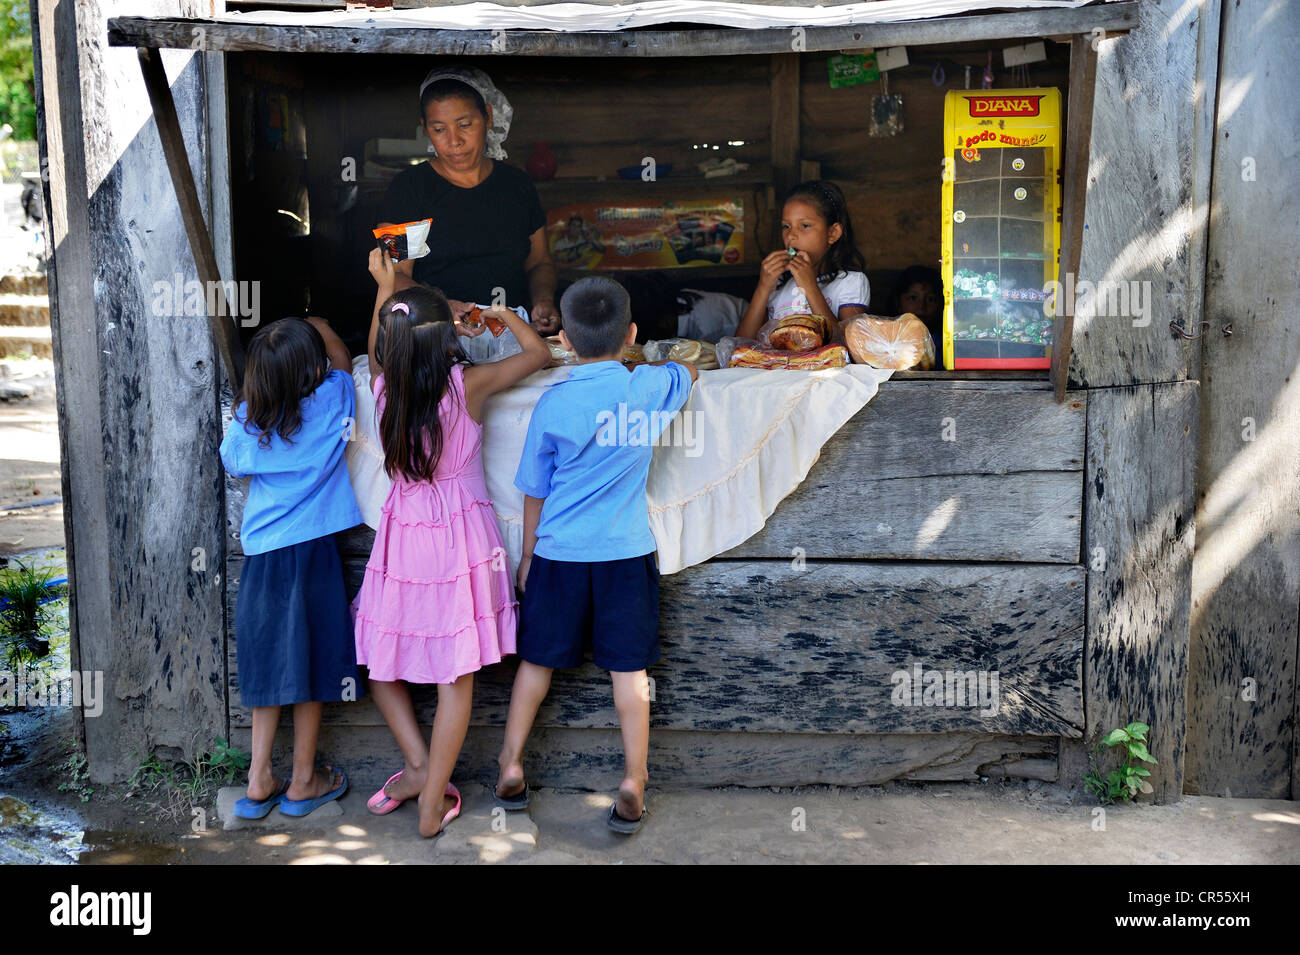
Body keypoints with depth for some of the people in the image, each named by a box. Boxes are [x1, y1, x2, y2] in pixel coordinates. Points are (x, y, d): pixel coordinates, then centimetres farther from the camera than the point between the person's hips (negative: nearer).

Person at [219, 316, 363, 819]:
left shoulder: (248, 419, -4)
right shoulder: (331, 403, -10)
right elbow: (342, 360, 11)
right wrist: (320, 326, 27)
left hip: (261, 554, 3)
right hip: (312, 552, -3)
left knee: (270, 664, 13)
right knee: (310, 664, 8)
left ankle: (259, 782, 17)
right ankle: (302, 782, 19)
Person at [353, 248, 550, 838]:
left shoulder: (385, 386, -5)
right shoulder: (469, 385, -14)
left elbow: (375, 349, 21)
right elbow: (540, 353, 0)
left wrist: (384, 288, 27)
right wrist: (506, 316, 16)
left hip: (403, 539, 3)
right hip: (461, 540, -2)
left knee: (380, 659, 22)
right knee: (455, 675, 6)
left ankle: (418, 765, 19)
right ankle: (432, 801, 12)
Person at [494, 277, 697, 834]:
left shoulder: (553, 404, -7)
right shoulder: (650, 388, -5)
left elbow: (534, 490, 1)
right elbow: (687, 372, 20)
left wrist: (528, 555, 14)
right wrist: (646, 364, 35)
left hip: (560, 553, 0)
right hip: (626, 553, 0)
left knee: (536, 660, 13)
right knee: (629, 668, 6)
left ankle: (511, 769, 23)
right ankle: (633, 785, 11)